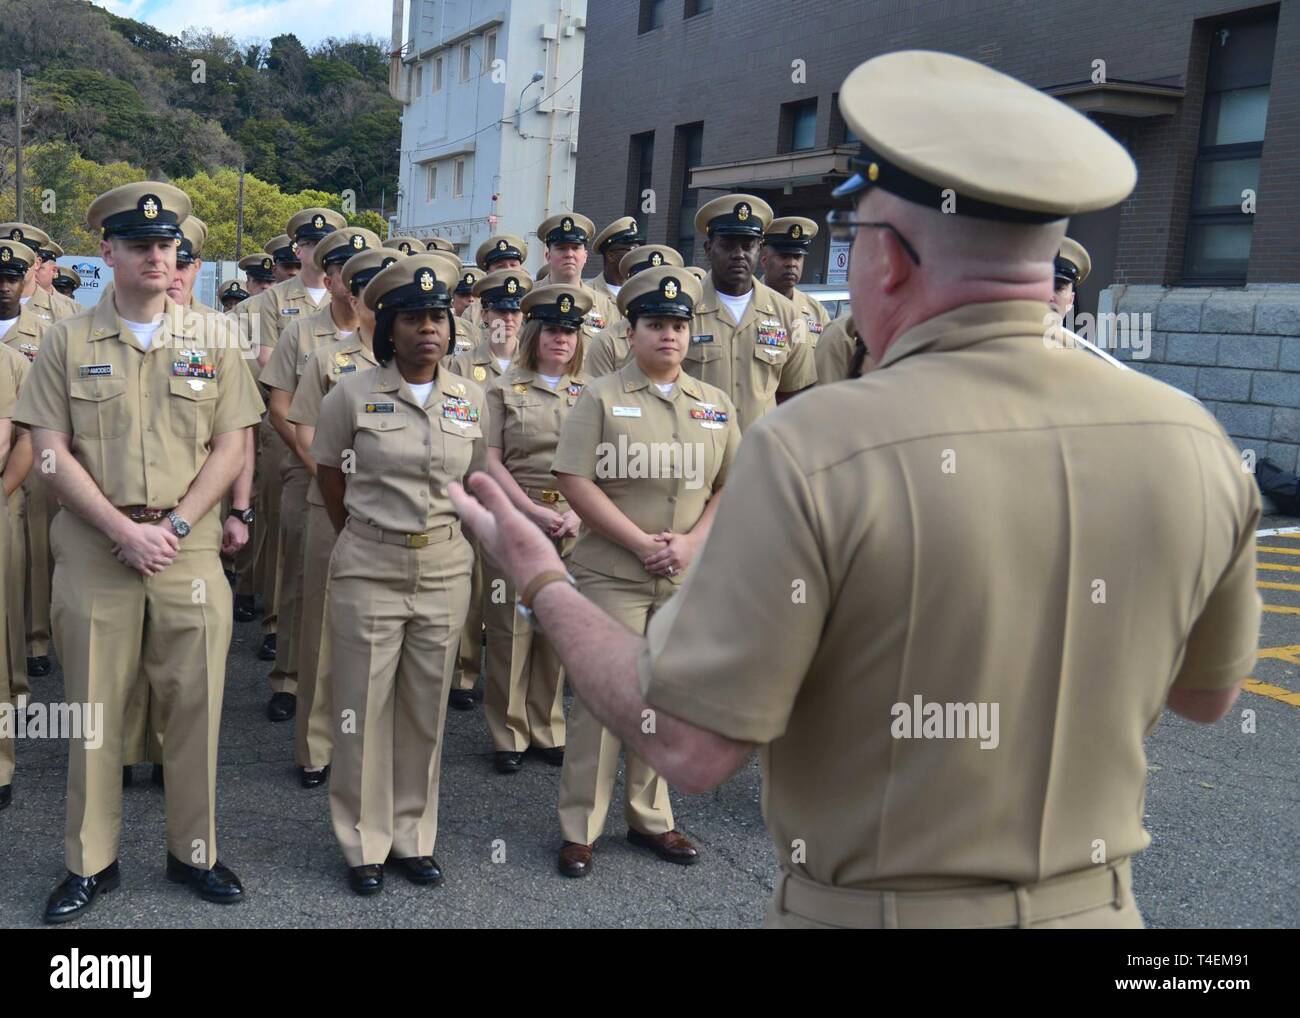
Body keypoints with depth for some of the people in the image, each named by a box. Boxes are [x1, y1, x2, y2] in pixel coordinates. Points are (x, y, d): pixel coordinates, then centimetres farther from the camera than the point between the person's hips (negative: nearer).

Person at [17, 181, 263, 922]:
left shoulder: (214, 339, 5)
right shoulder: (68, 342, 3)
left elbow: (232, 445, 2)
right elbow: (53, 450, -2)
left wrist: (174, 526, -9)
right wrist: (124, 529, -12)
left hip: (190, 546, 1)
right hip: (94, 547, 0)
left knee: (195, 702, 5)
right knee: (95, 707, 7)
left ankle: (195, 852, 20)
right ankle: (91, 862, 19)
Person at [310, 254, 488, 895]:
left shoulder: (471, 399, 2)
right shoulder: (353, 395, -7)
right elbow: (329, 476, 4)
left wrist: (445, 538, 11)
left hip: (446, 572, 3)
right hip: (368, 571, -3)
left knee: (426, 711, 11)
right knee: (365, 709, 5)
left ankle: (414, 837, 26)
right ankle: (365, 844, 21)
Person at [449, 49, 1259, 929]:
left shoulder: (813, 452, -24)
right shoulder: (1191, 444, -10)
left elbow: (690, 747, -19)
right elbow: (1208, 693, 5)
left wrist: (543, 585, -5)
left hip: (867, 906, -4)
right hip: (1090, 905, 5)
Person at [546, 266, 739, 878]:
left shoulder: (715, 404, 9)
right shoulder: (601, 398, -2)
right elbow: (575, 481, -10)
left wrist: (693, 541, -8)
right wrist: (640, 543, -15)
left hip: (687, 579, 4)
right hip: (611, 576, -4)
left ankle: (649, 817, 26)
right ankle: (580, 827, 12)